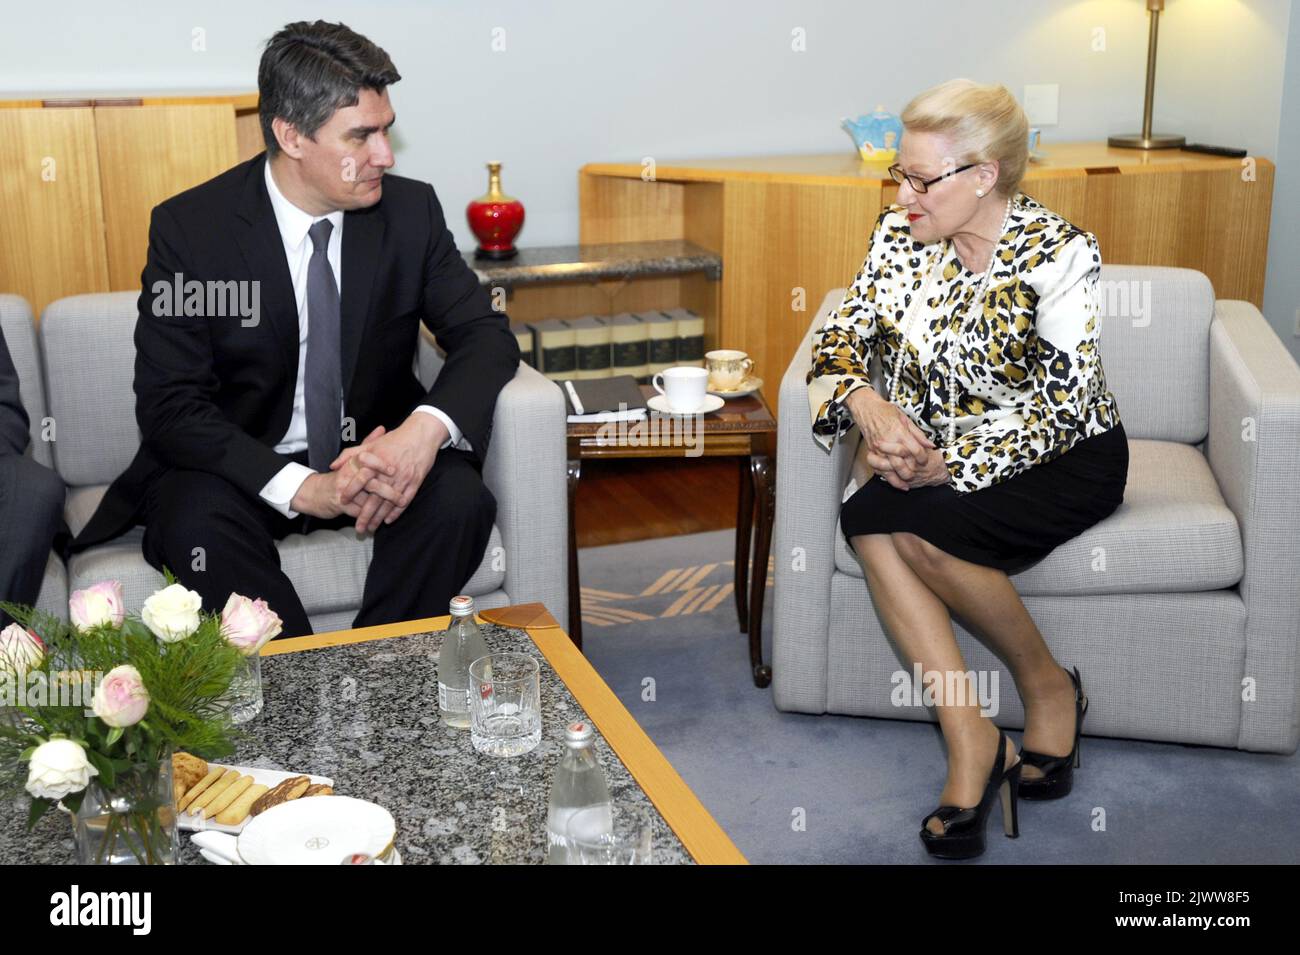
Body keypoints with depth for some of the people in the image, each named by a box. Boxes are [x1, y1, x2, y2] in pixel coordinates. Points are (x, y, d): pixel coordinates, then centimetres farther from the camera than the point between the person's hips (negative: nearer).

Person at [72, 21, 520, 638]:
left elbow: (485, 334, -5)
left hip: (375, 450, 3)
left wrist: (428, 426, -29)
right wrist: (302, 488, -30)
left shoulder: (411, 209, -5)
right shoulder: (189, 227, -13)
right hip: (244, 466, -2)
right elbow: (167, 406, -15)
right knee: (199, 529, -33)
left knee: (460, 500, -26)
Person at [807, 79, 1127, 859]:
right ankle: (970, 740, -22)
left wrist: (949, 467, -26)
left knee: (918, 530, -32)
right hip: (938, 447, 5)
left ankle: (1049, 685, -5)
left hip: (1063, 457, -5)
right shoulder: (901, 233, 0)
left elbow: (1062, 404, -19)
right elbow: (843, 333, 1)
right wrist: (867, 402, -21)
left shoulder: (1060, 253, -16)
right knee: (866, 519, -28)